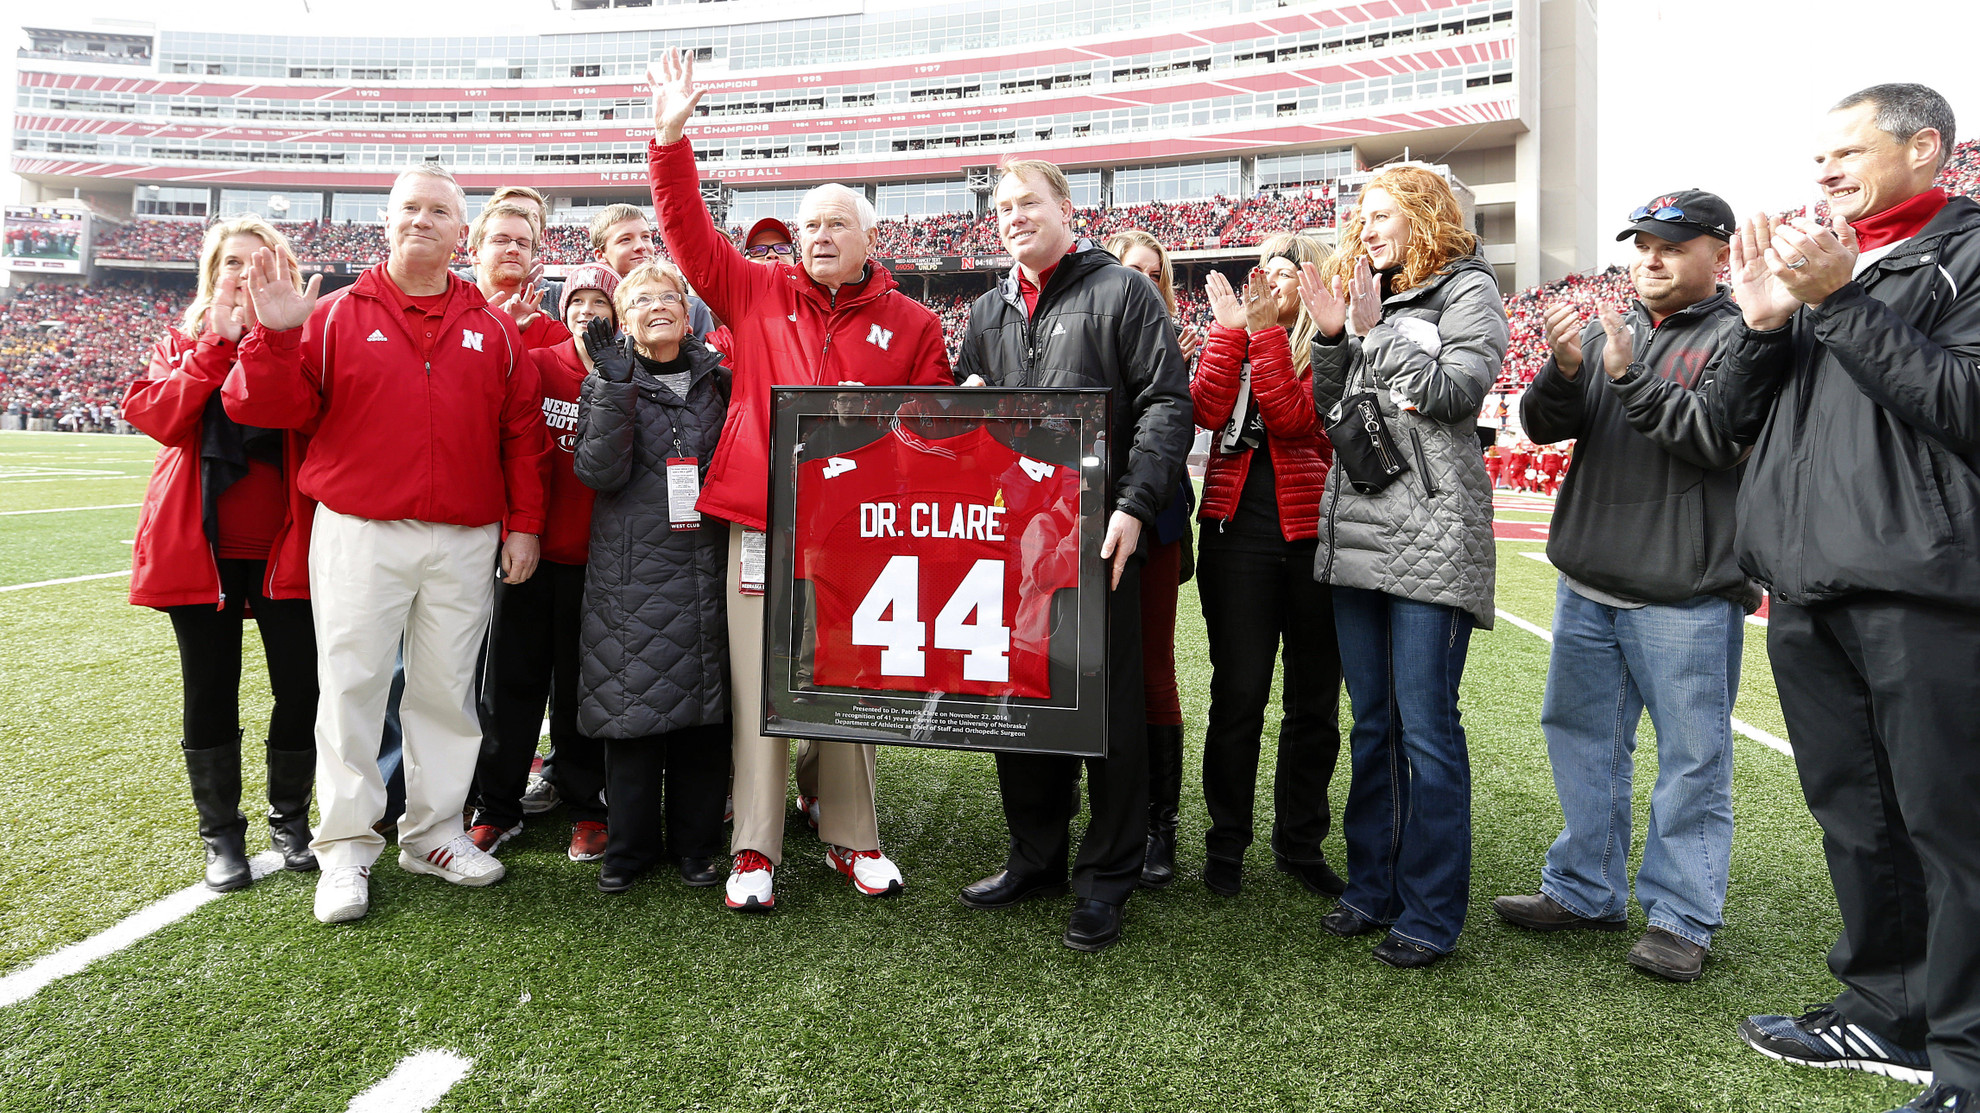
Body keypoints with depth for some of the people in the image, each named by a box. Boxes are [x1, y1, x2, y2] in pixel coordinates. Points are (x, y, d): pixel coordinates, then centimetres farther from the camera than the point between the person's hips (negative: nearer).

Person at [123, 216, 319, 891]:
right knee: (210, 691, 7)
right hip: (200, 549, 1)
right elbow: (156, 416, -9)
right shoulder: (182, 342, 10)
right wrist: (219, 341, -12)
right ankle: (221, 832, 21)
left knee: (302, 685, -1)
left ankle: (290, 817, 19)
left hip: (287, 548, -1)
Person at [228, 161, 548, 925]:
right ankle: (347, 847, 14)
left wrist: (524, 524, 4)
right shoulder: (337, 315, 5)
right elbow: (269, 407, 1)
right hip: (359, 535, -1)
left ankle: (434, 832, 22)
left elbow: (522, 433, 8)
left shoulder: (493, 330, 9)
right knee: (352, 685, 2)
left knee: (447, 689, 9)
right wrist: (276, 335, -15)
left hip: (464, 540, 2)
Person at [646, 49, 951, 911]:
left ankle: (850, 839, 24)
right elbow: (690, 233, 8)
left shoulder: (910, 323, 7)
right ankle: (755, 850, 13)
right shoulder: (758, 295, 9)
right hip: (761, 528, 0)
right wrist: (672, 139, -2)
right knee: (760, 689, 3)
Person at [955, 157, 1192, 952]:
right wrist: (964, 403, 2)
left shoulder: (1122, 292, 0)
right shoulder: (989, 311, 18)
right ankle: (1035, 856, 27)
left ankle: (1106, 879, 13)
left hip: (1098, 536, -6)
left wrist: (1133, 506, -18)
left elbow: (1168, 404, -8)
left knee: (1108, 702, 0)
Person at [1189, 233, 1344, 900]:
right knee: (1238, 695, 0)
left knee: (1315, 700, 8)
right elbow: (1208, 411, -5)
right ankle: (1226, 845, 15)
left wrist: (1265, 330, -12)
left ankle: (1300, 843, 24)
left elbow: (1292, 418, -14)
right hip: (1238, 531, 1)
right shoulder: (1234, 336, 13)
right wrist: (1231, 325, -7)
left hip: (1313, 531, 0)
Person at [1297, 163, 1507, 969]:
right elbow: (1329, 408, 16)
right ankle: (1372, 887, 23)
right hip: (1355, 531, 7)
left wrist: (1374, 333, -9)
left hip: (1432, 537, -7)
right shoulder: (1365, 297, 20)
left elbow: (1459, 389, -12)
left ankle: (1432, 914, 7)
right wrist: (1332, 337, 3)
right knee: (1371, 721, 12)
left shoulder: (1467, 290, 3)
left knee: (1425, 727, -4)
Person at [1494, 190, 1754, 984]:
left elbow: (1720, 436, -16)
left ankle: (1681, 917, 14)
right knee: (1581, 734, 14)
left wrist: (1628, 377, -20)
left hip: (1687, 590, -6)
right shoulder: (1609, 330, 13)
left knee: (1692, 755, 2)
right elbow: (1545, 426, 5)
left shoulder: (1738, 336, -3)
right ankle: (1585, 890, 28)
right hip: (1588, 581, 6)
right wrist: (1564, 370, -14)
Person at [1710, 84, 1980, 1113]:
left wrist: (1839, 302, -13)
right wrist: (1762, 323, -1)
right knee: (1853, 813, 14)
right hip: (1806, 589, 7)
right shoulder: (1817, 258, 19)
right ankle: (1888, 1014, 28)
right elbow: (1733, 420, 14)